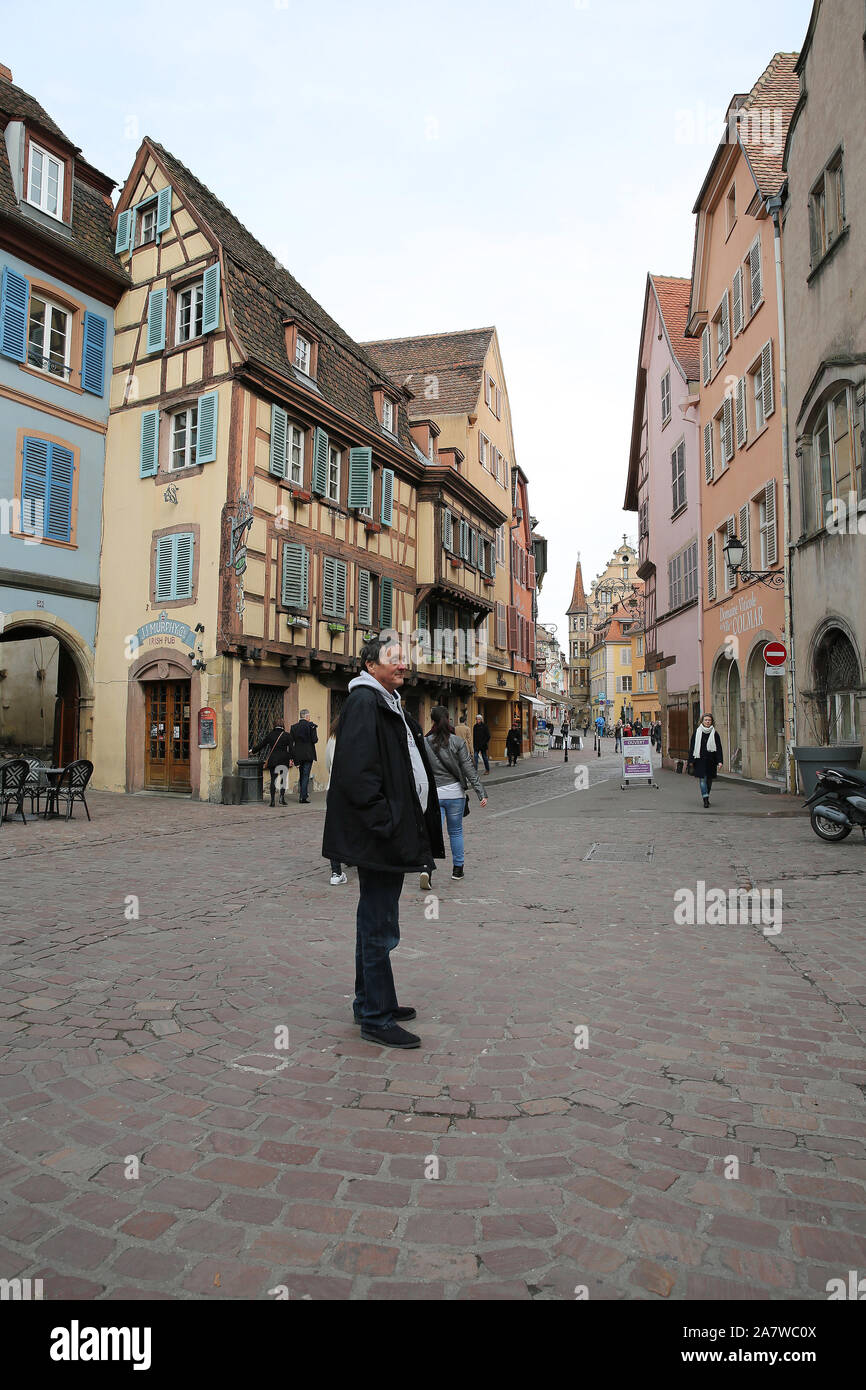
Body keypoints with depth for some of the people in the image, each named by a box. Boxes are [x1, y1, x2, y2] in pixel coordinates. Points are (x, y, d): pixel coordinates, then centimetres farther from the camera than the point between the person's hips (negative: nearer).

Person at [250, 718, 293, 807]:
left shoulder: (270, 735, 3)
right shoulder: (287, 735, 0)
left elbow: (261, 745, 10)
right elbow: (290, 749, -4)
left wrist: (253, 750, 25)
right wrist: (290, 759, -1)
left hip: (272, 761, 1)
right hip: (283, 761, -1)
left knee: (273, 779, 7)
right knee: (283, 779, 6)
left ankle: (272, 800, 5)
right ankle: (282, 797, -9)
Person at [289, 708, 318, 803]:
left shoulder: (293, 727, 3)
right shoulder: (311, 726, -9)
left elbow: (291, 742, 2)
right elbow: (314, 740, -14)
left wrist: (292, 757, 4)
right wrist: (316, 737, 10)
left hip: (298, 755, 4)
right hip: (308, 755, -4)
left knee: (302, 775, 18)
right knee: (306, 775, -1)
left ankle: (301, 795, 23)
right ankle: (303, 797, -4)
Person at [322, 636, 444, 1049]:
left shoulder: (388, 704, 18)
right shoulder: (363, 702, -14)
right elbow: (356, 773, -23)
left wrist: (409, 827, 14)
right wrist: (386, 825, -22)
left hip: (392, 834, 11)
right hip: (378, 839, -10)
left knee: (375, 924, 19)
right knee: (379, 928, -1)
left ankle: (370, 1004, 32)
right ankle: (376, 1019, 12)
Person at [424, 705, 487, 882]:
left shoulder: (424, 743, -3)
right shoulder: (458, 742, -4)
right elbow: (468, 769, -6)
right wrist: (481, 793, -5)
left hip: (433, 794, 0)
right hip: (455, 793, 0)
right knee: (456, 832, 16)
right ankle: (457, 869, 24)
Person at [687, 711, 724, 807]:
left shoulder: (715, 734, 3)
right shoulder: (697, 732, 3)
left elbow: (719, 749, 2)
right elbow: (692, 747, 5)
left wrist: (719, 761, -8)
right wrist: (691, 761, 1)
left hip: (711, 761, 1)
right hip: (700, 760, -1)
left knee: (709, 780, 9)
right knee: (702, 779, -9)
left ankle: (706, 797, 25)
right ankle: (705, 799, -11)